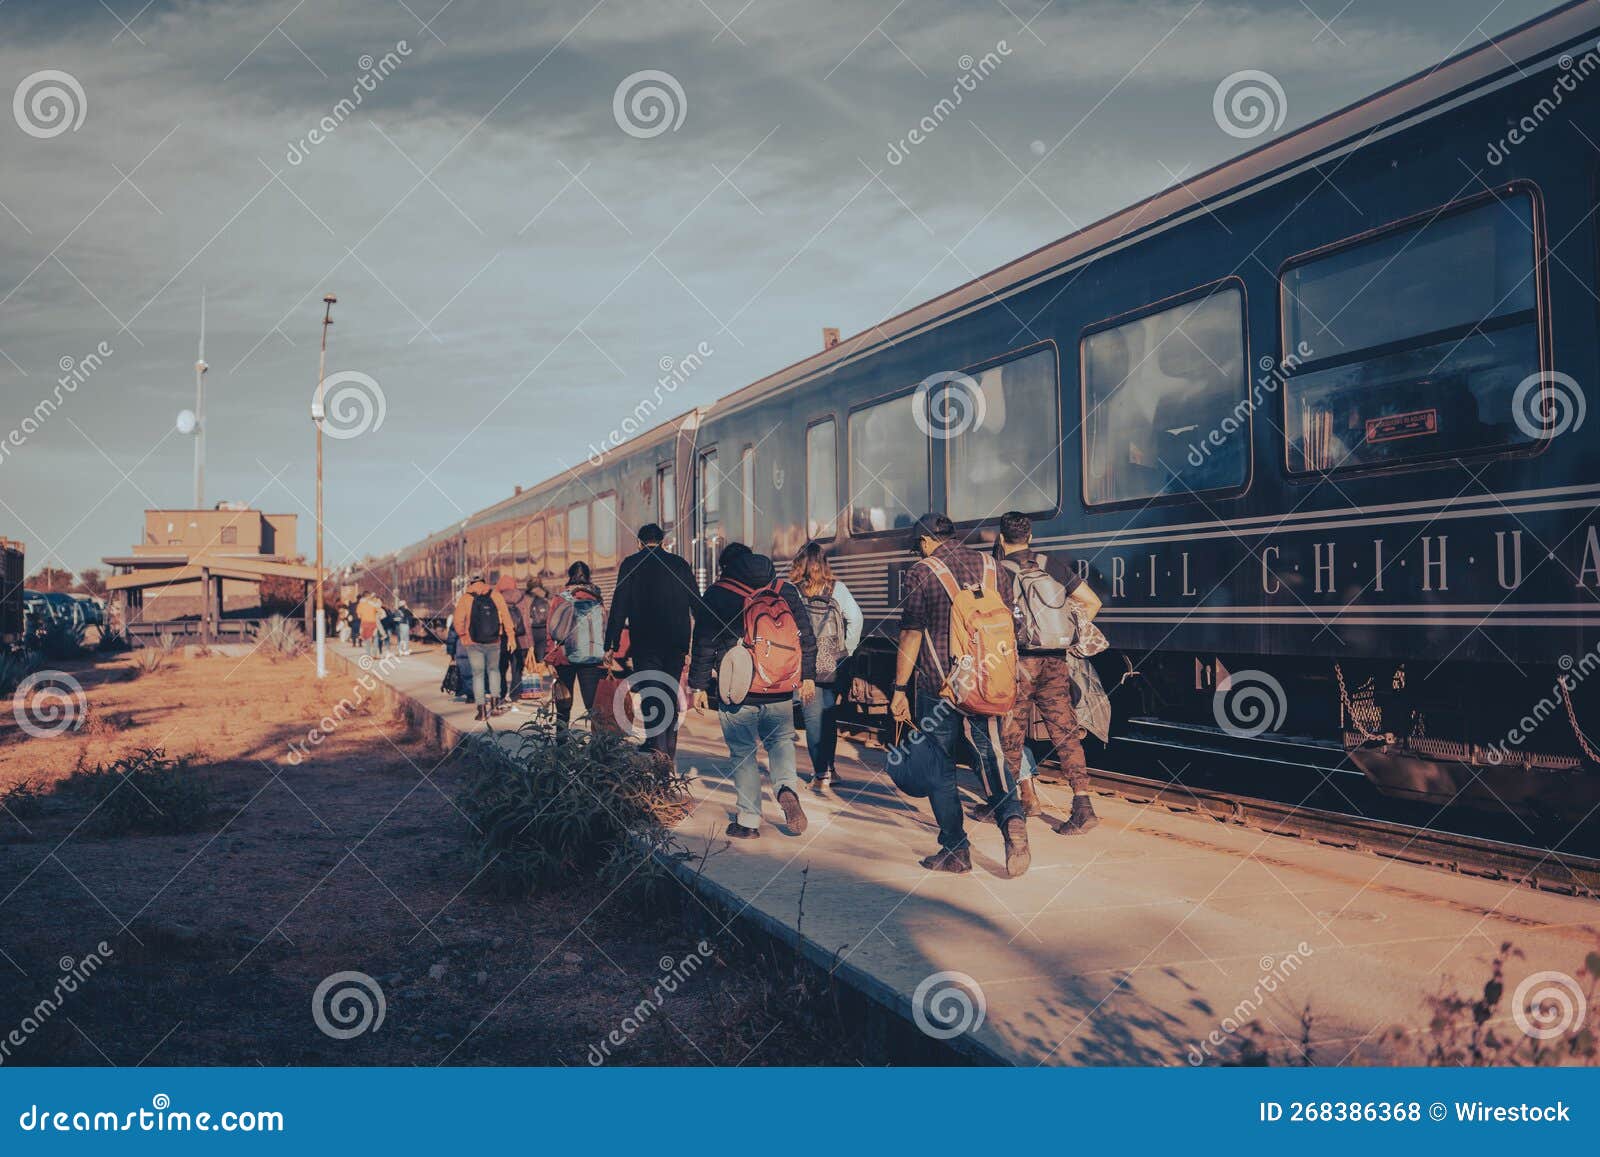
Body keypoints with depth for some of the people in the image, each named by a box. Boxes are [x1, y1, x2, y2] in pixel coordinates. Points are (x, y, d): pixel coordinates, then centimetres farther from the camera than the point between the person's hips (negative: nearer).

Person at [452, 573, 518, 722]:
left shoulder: (465, 599, -4)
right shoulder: (495, 596, -1)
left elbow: (458, 621, -10)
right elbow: (506, 616, -3)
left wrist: (462, 635, 6)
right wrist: (511, 635, 3)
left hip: (474, 643, -1)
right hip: (494, 642, 1)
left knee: (478, 674, 8)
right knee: (493, 670, 21)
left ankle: (482, 709, 5)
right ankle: (495, 703, 11)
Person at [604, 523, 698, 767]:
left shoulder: (631, 564, -1)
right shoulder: (680, 564, 7)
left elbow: (619, 607, -6)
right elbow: (696, 604, 8)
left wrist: (611, 644, -4)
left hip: (644, 643, -3)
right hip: (676, 642, 3)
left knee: (650, 698, -3)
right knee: (671, 697, 15)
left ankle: (657, 752, -16)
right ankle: (670, 754, 21)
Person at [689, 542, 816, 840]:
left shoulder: (715, 595, 1)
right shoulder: (786, 591, 8)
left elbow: (704, 645, 0)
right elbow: (806, 637, 8)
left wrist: (699, 685, 6)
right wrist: (808, 677, 14)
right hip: (780, 692, 3)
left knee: (742, 753, 8)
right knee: (780, 740, 21)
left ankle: (749, 821, 10)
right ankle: (787, 789, -6)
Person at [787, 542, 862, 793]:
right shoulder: (836, 588, 0)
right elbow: (855, 617, -7)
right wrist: (846, 650, 1)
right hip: (834, 664, 2)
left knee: (813, 718, 3)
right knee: (829, 715, 17)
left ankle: (821, 774, 1)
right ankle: (829, 768, 25)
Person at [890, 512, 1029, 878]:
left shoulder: (921, 572, -5)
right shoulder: (992, 567, 8)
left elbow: (911, 634, -8)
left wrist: (900, 689, -2)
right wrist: (1008, 683, 19)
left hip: (938, 685, -4)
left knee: (940, 767, 8)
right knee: (991, 757, 11)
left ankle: (955, 850, 12)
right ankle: (1012, 818, -15)